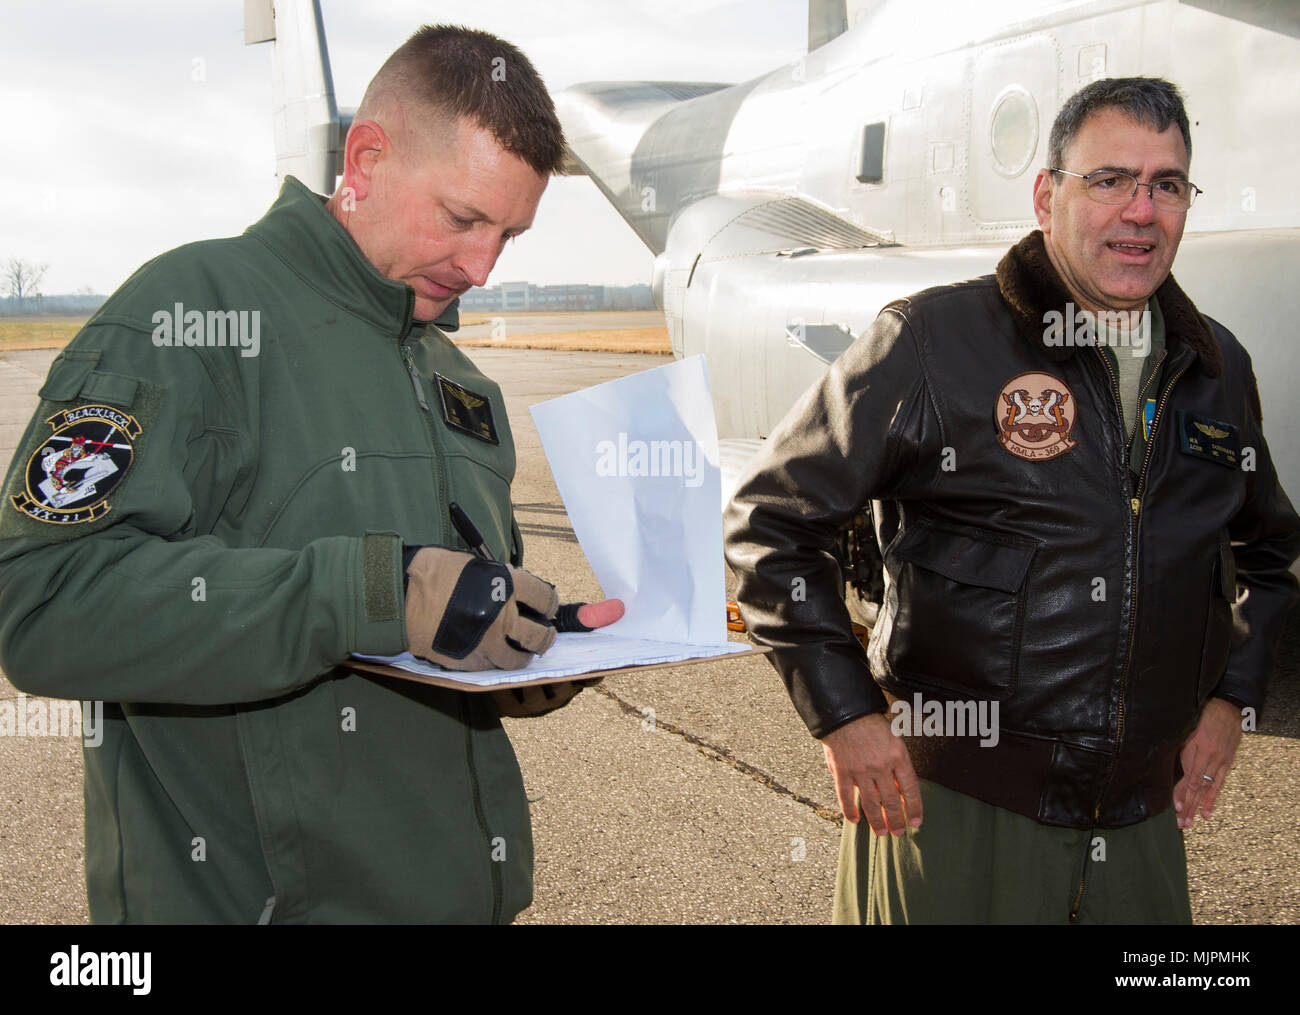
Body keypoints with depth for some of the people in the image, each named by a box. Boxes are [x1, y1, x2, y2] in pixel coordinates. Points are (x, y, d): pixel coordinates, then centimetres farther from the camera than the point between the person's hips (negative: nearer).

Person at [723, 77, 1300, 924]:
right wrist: (845, 714, -10)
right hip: (947, 809, -5)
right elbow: (771, 519, -7)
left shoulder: (1219, 368, 8)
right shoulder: (933, 344, -10)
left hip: (1142, 822, 5)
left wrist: (1231, 696, 13)